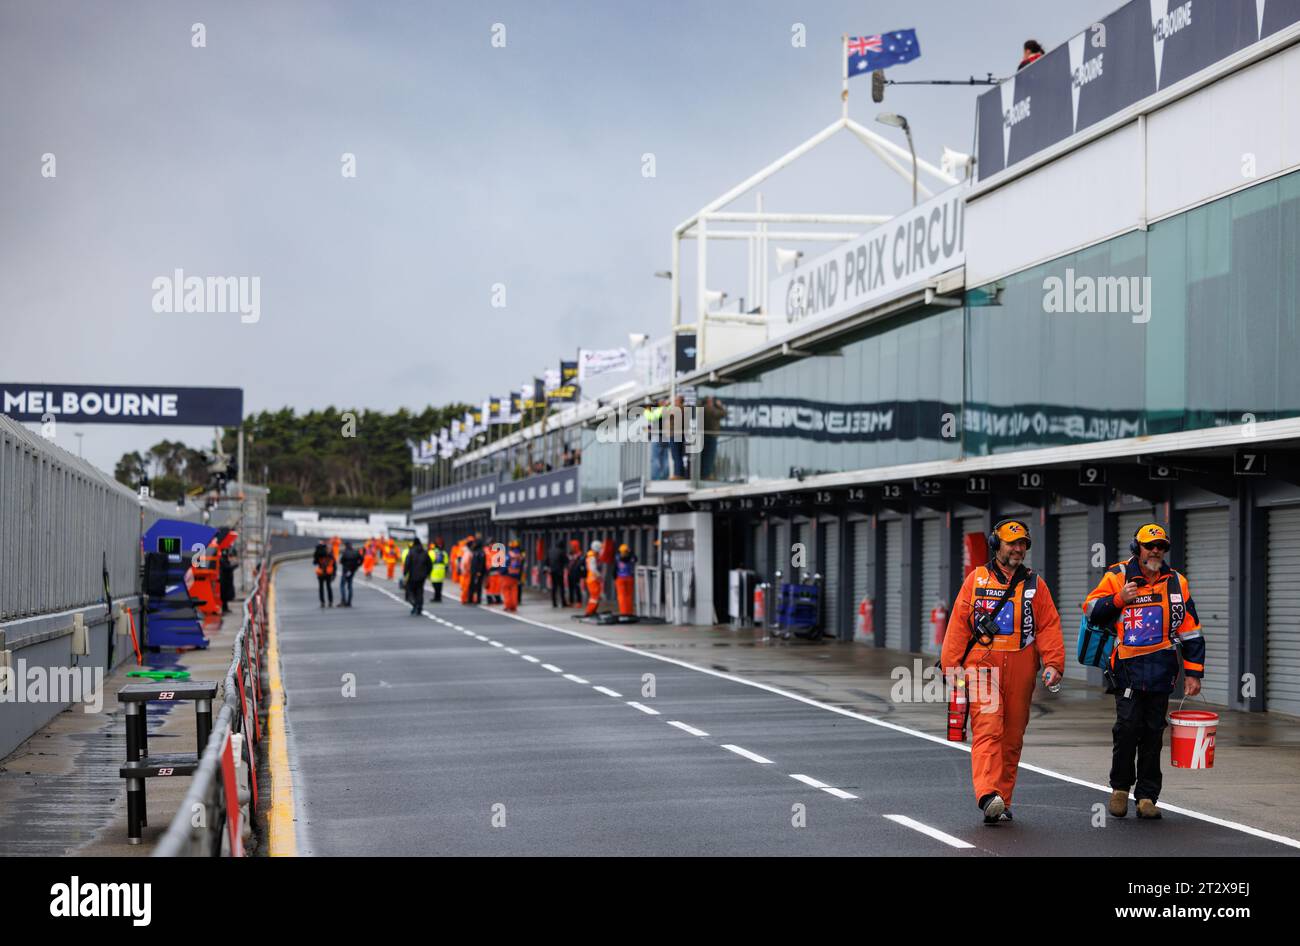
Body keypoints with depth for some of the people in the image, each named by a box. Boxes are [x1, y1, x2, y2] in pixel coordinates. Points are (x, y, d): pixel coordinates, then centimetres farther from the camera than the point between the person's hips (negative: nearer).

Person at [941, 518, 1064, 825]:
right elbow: (958, 624, 5)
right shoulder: (977, 579, 7)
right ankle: (988, 796, -27)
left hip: (1021, 668, 3)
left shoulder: (1035, 583, 11)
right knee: (987, 729, -15)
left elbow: (1049, 626, 6)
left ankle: (1002, 800, 14)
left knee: (1012, 736, 6)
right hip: (982, 664, -3)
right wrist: (951, 664, -2)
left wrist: (1053, 662, -7)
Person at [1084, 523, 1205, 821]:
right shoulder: (1117, 577, 3)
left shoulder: (1176, 583, 11)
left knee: (1153, 734, 4)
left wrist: (1193, 672, 10)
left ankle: (1147, 796, 11)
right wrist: (1119, 599, -10)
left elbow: (1191, 631, 14)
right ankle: (1120, 788, 7)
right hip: (1127, 667, -2)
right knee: (1128, 726, -12)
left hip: (1160, 671, 2)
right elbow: (1090, 610, 6)